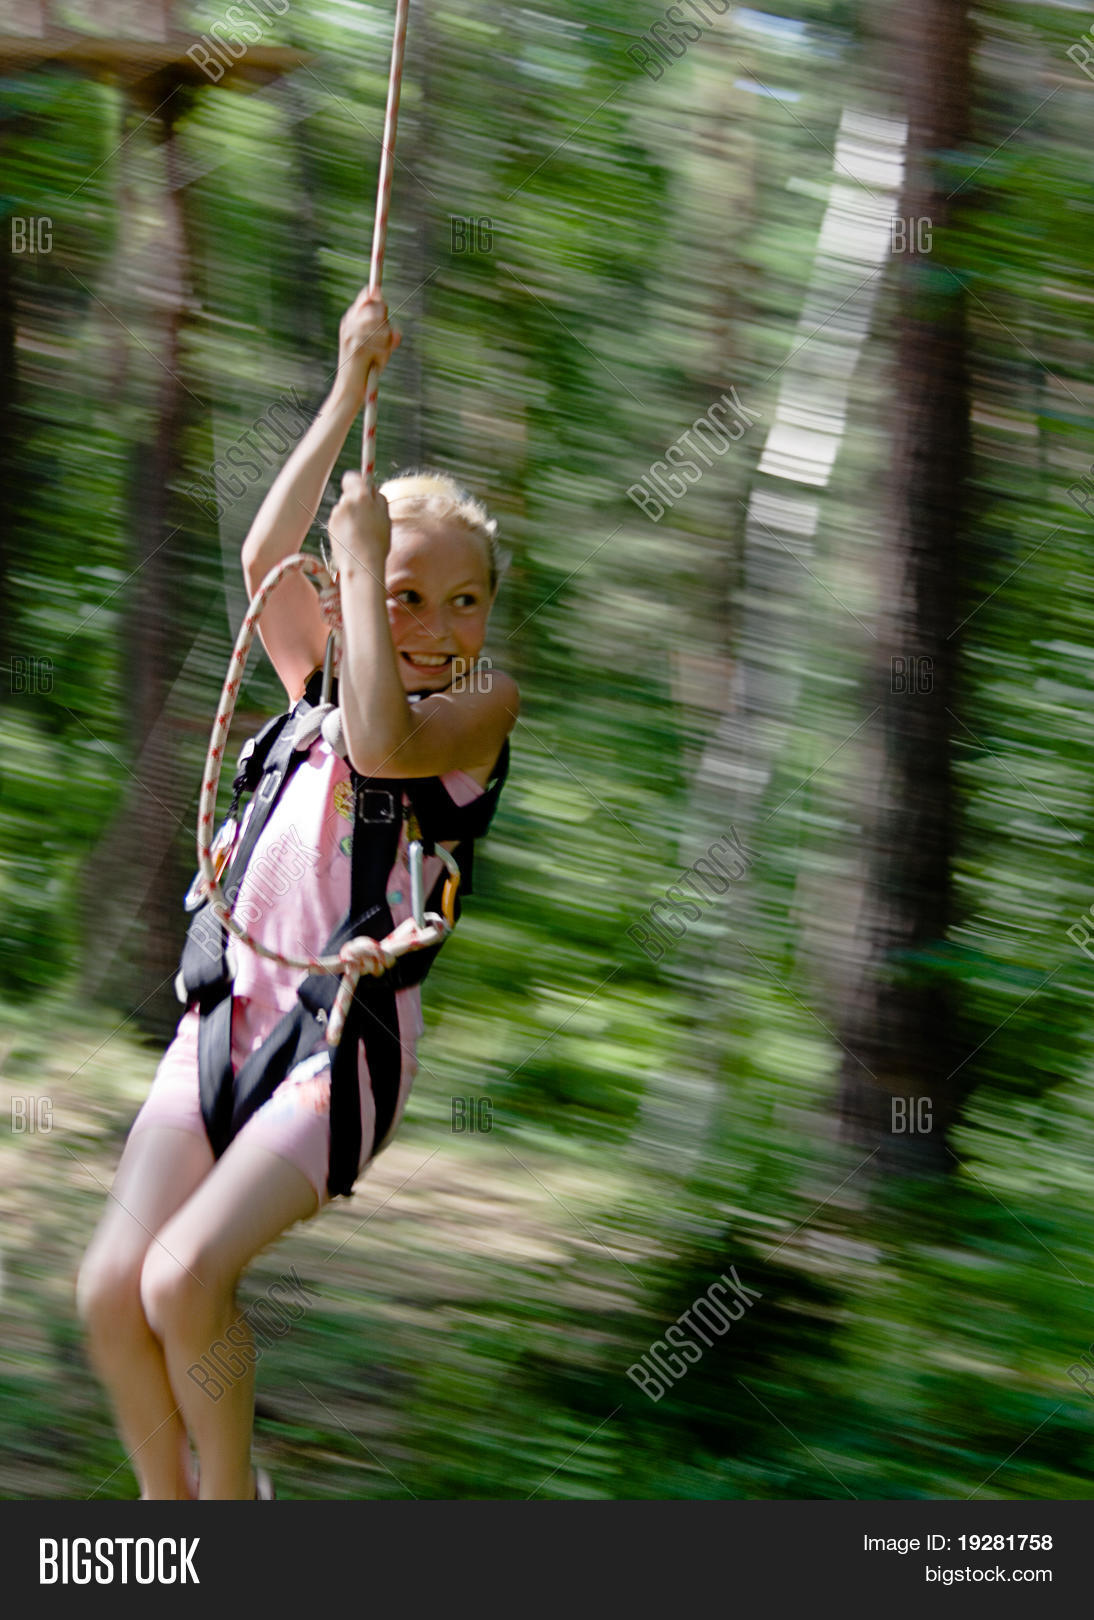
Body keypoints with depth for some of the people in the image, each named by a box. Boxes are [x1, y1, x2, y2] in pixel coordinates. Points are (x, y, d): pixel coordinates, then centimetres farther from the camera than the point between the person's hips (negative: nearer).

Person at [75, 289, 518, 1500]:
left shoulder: (484, 706, -1)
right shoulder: (321, 678, 13)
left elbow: (385, 744, -22)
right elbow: (267, 556, -1)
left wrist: (364, 550, -15)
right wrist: (348, 396, -5)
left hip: (346, 1037, -5)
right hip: (232, 1013, 5)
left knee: (184, 1280, -21)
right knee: (110, 1291, -5)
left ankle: (230, 1500, 2)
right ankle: (166, 1504, 18)